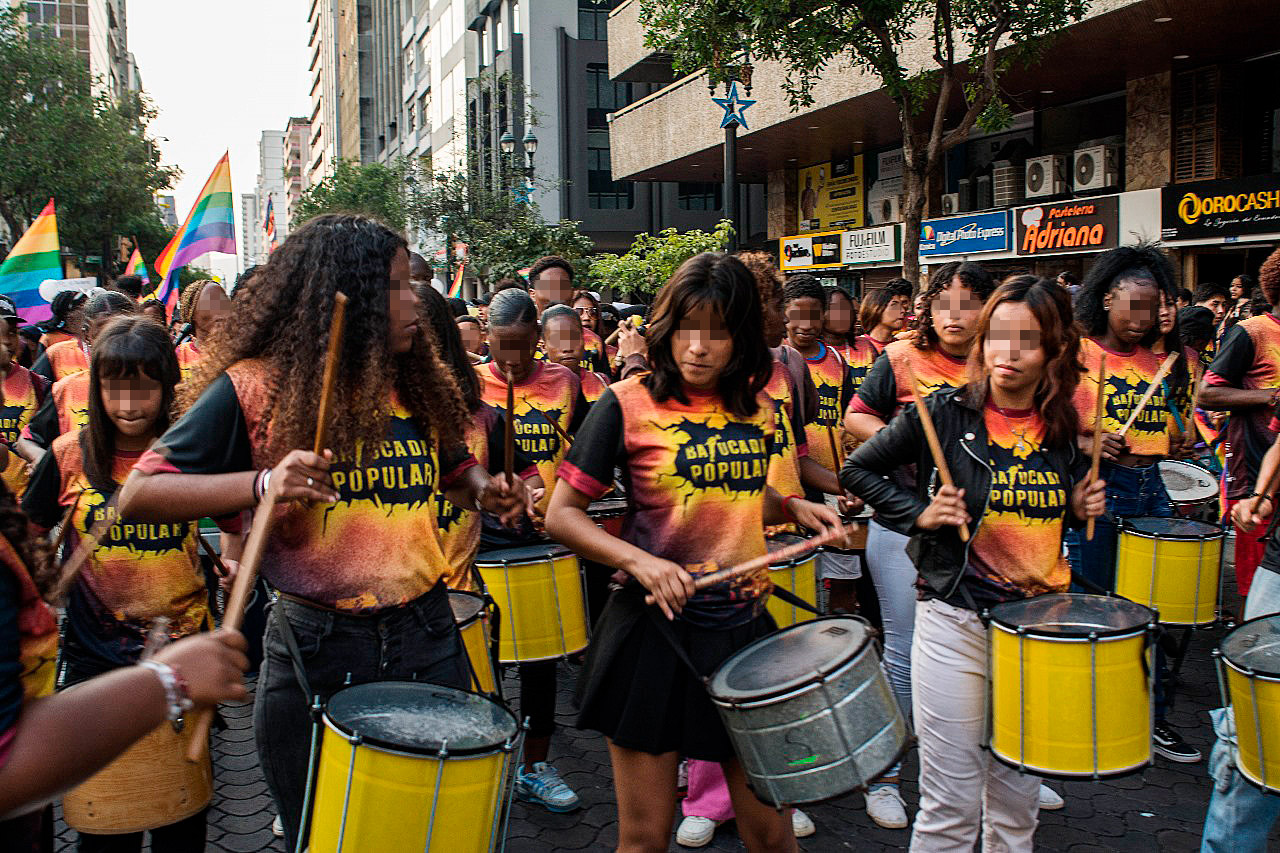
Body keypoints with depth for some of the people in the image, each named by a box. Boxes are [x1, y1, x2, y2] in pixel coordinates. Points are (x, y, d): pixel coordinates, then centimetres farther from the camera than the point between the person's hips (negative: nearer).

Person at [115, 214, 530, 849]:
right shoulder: (257, 387, -10)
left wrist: (486, 492, -1)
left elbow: (455, 468, 22)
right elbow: (138, 495, -14)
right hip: (316, 651, -4)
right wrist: (264, 483, -29)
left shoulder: (416, 384, 6)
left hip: (426, 636, 4)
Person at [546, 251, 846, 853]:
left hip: (744, 628, 4)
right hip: (655, 630, -3)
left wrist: (790, 507, 4)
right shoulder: (627, 404, -8)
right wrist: (637, 559, -21)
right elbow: (562, 515, -7)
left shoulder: (756, 409, 6)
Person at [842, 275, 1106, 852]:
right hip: (956, 623, -4)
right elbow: (858, 471, 0)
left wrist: (1082, 508, -1)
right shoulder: (944, 412, -8)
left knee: (1017, 802, 18)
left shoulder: (1066, 427, 3)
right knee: (951, 806, 2)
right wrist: (920, 513, -11)